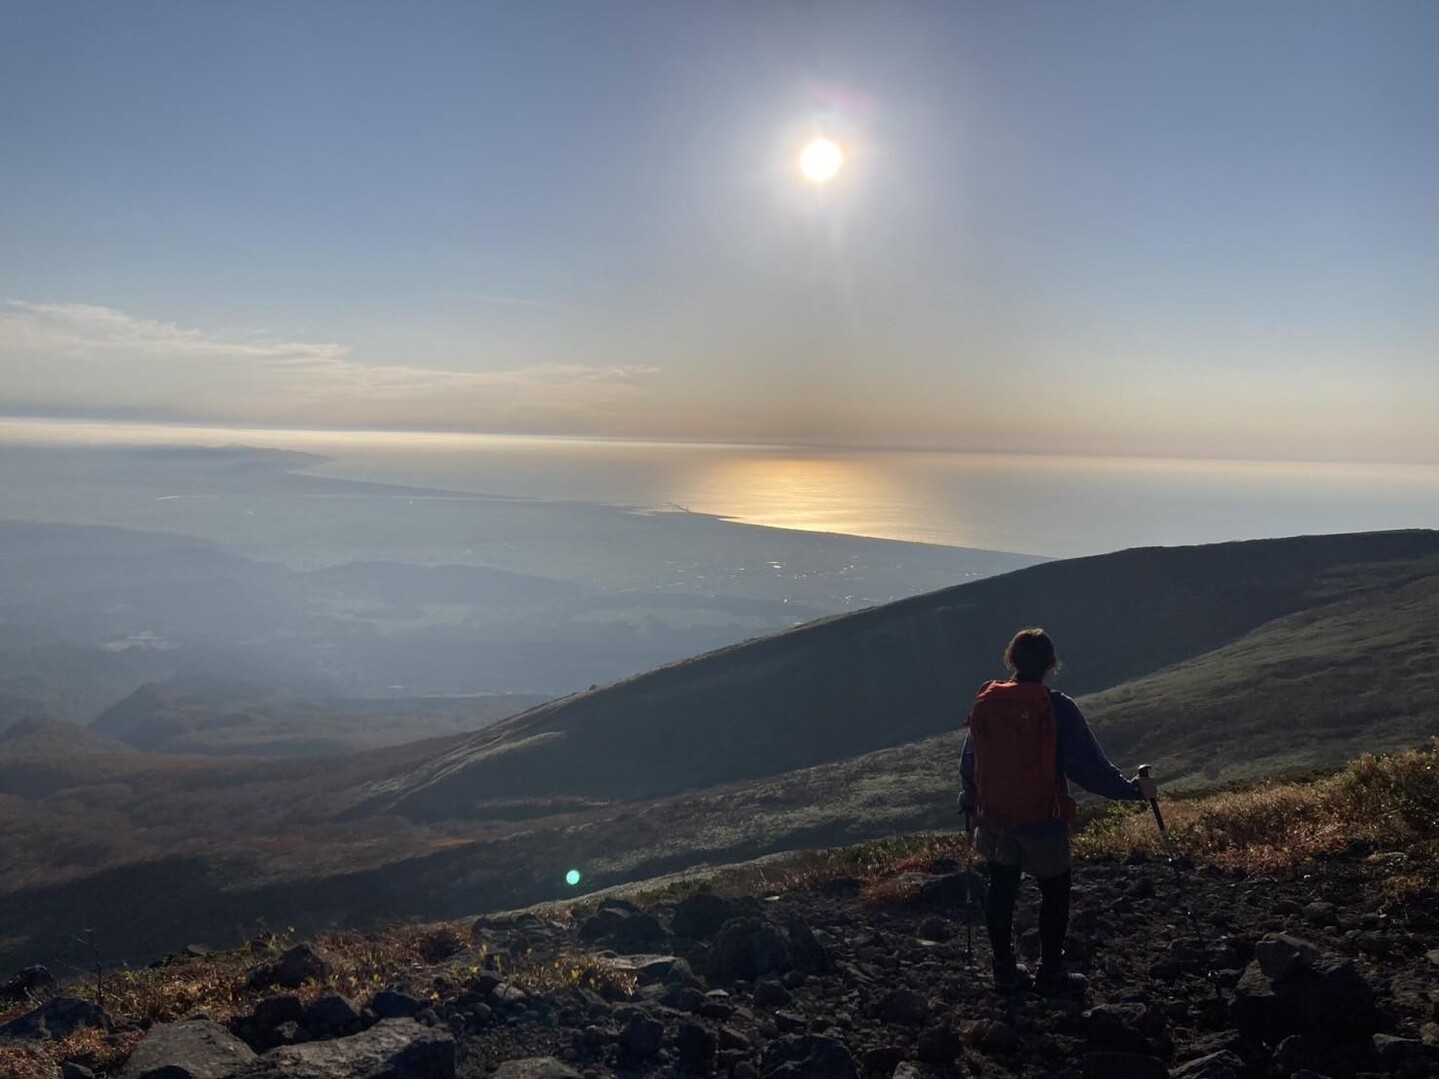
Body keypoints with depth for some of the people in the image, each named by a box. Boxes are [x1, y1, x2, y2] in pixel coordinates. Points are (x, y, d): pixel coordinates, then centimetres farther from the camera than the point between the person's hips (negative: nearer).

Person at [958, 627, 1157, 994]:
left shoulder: (985, 704, -3)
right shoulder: (1057, 708, -17)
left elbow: (969, 765, 5)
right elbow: (1088, 767, -16)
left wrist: (969, 813, 16)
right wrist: (1133, 789, -4)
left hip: (993, 818, 4)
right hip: (1042, 820, -4)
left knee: (1001, 891, 17)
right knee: (1054, 893, 15)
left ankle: (1005, 971, 26)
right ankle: (1050, 973, 23)